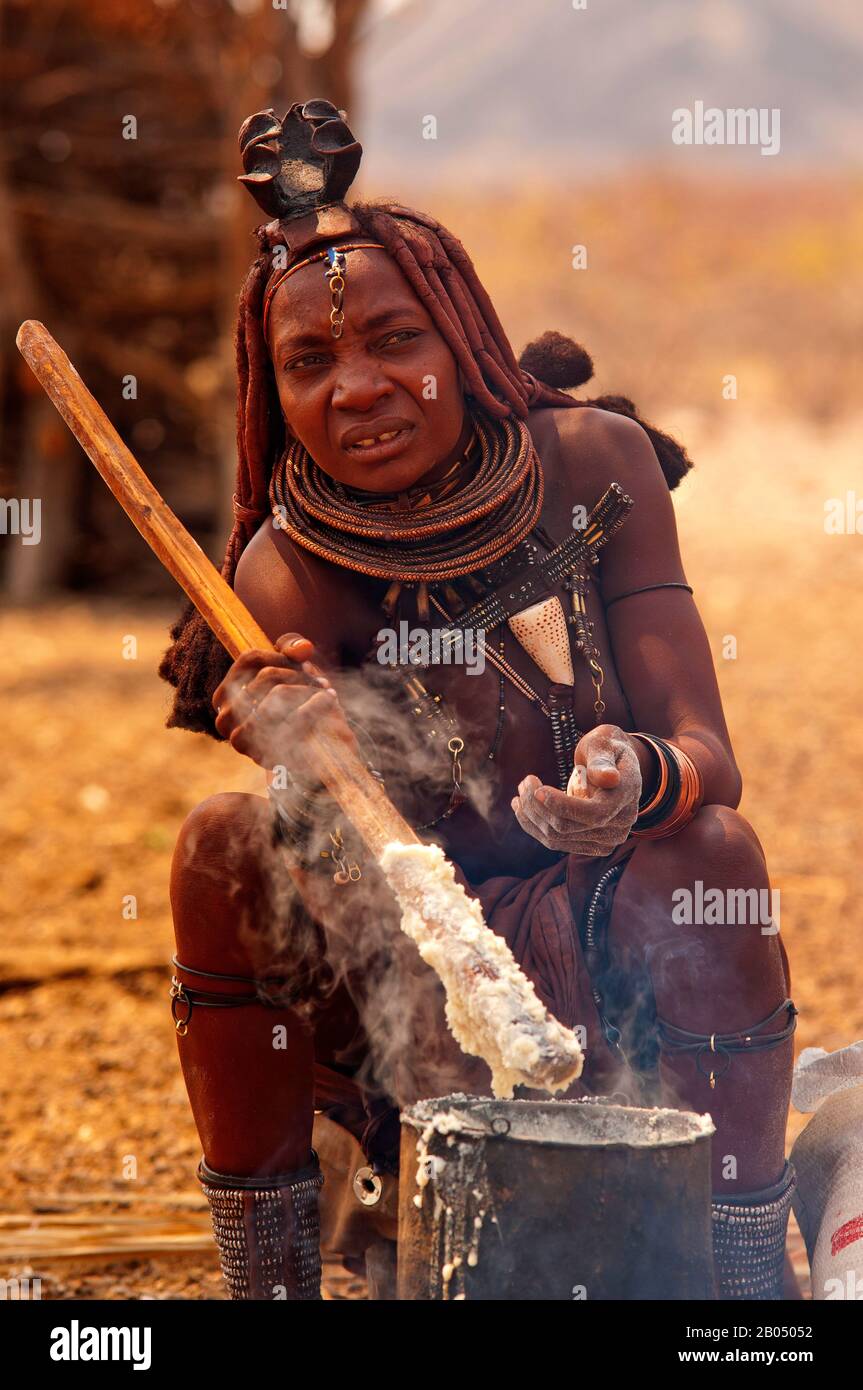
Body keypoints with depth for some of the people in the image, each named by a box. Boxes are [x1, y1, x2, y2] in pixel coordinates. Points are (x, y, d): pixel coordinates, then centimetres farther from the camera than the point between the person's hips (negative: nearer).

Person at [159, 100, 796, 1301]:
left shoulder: (594, 461, -9)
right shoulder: (289, 578, -13)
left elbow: (707, 754, -14)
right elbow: (369, 882, -18)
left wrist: (640, 780, -38)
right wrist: (312, 780, -41)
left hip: (623, 945, 1)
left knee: (715, 846, -30)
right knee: (224, 842, -25)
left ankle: (748, 1277, -18)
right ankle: (267, 1282, -14)